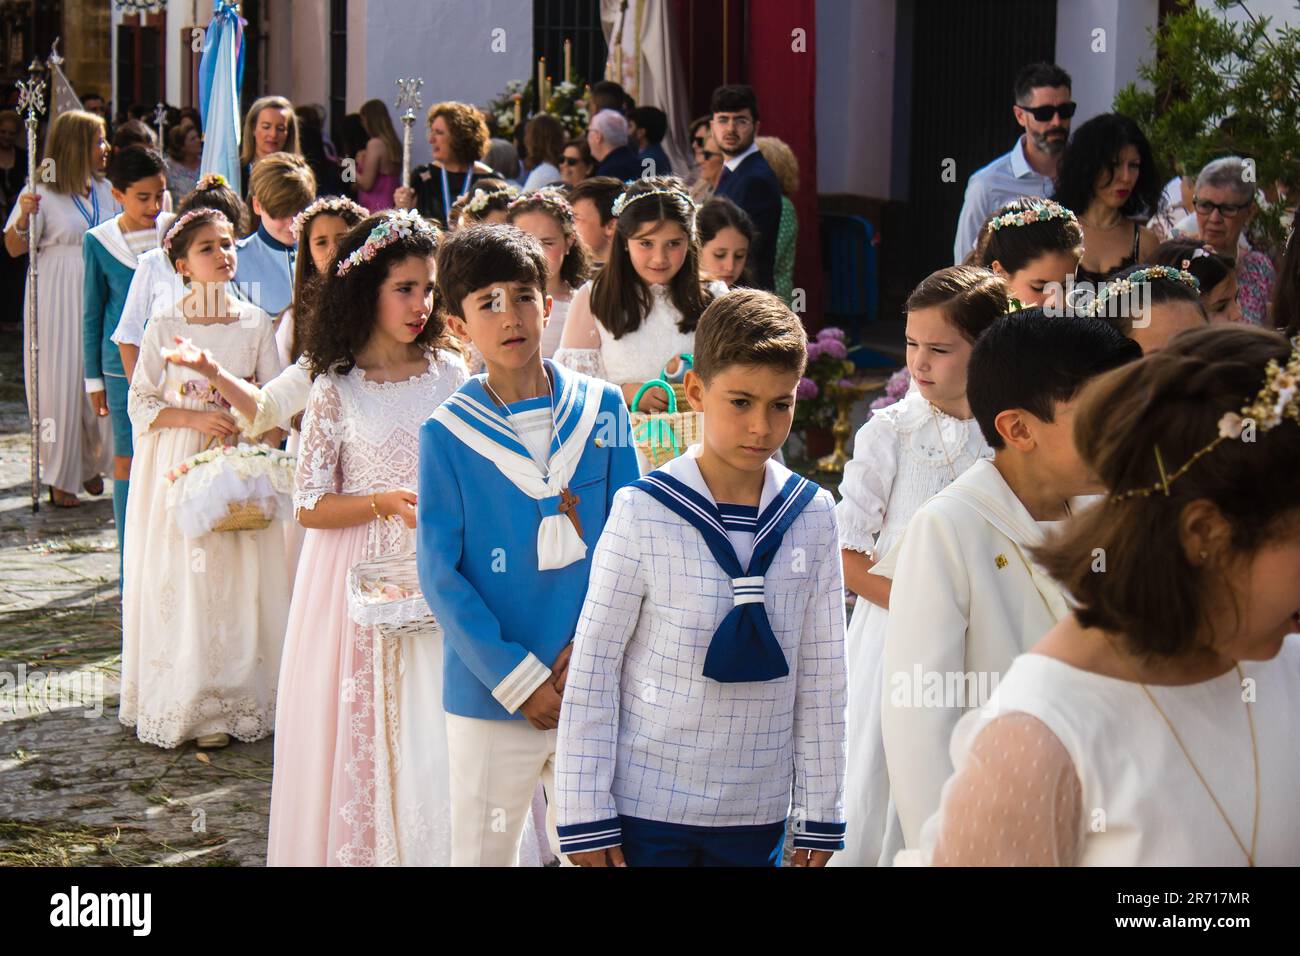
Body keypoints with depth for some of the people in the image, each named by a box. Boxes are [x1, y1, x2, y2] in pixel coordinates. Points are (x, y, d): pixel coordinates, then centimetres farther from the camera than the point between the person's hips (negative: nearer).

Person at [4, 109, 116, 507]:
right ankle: (60, 477, 8)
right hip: (57, 299, -5)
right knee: (61, 381, -1)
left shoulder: (105, 190, 9)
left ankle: (92, 464, 22)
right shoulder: (43, 193, -9)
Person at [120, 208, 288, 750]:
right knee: (182, 578, -3)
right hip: (179, 466, -2)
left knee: (241, 577, 1)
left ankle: (238, 697, 9)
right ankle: (185, 701, 4)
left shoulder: (255, 322, 5)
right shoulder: (164, 327, -2)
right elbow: (141, 404, -2)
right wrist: (197, 419, -15)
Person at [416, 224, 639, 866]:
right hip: (490, 694, -2)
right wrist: (519, 680, -12)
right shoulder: (448, 434, -6)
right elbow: (440, 577, -7)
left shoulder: (601, 409, 1)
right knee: (483, 851, 8)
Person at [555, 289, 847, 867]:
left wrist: (821, 813, 8)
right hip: (645, 804, -3)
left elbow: (822, 672, 7)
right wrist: (585, 816, -6)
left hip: (756, 812, 3)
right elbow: (591, 666, -5)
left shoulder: (811, 515, 1)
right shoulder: (644, 513, -10)